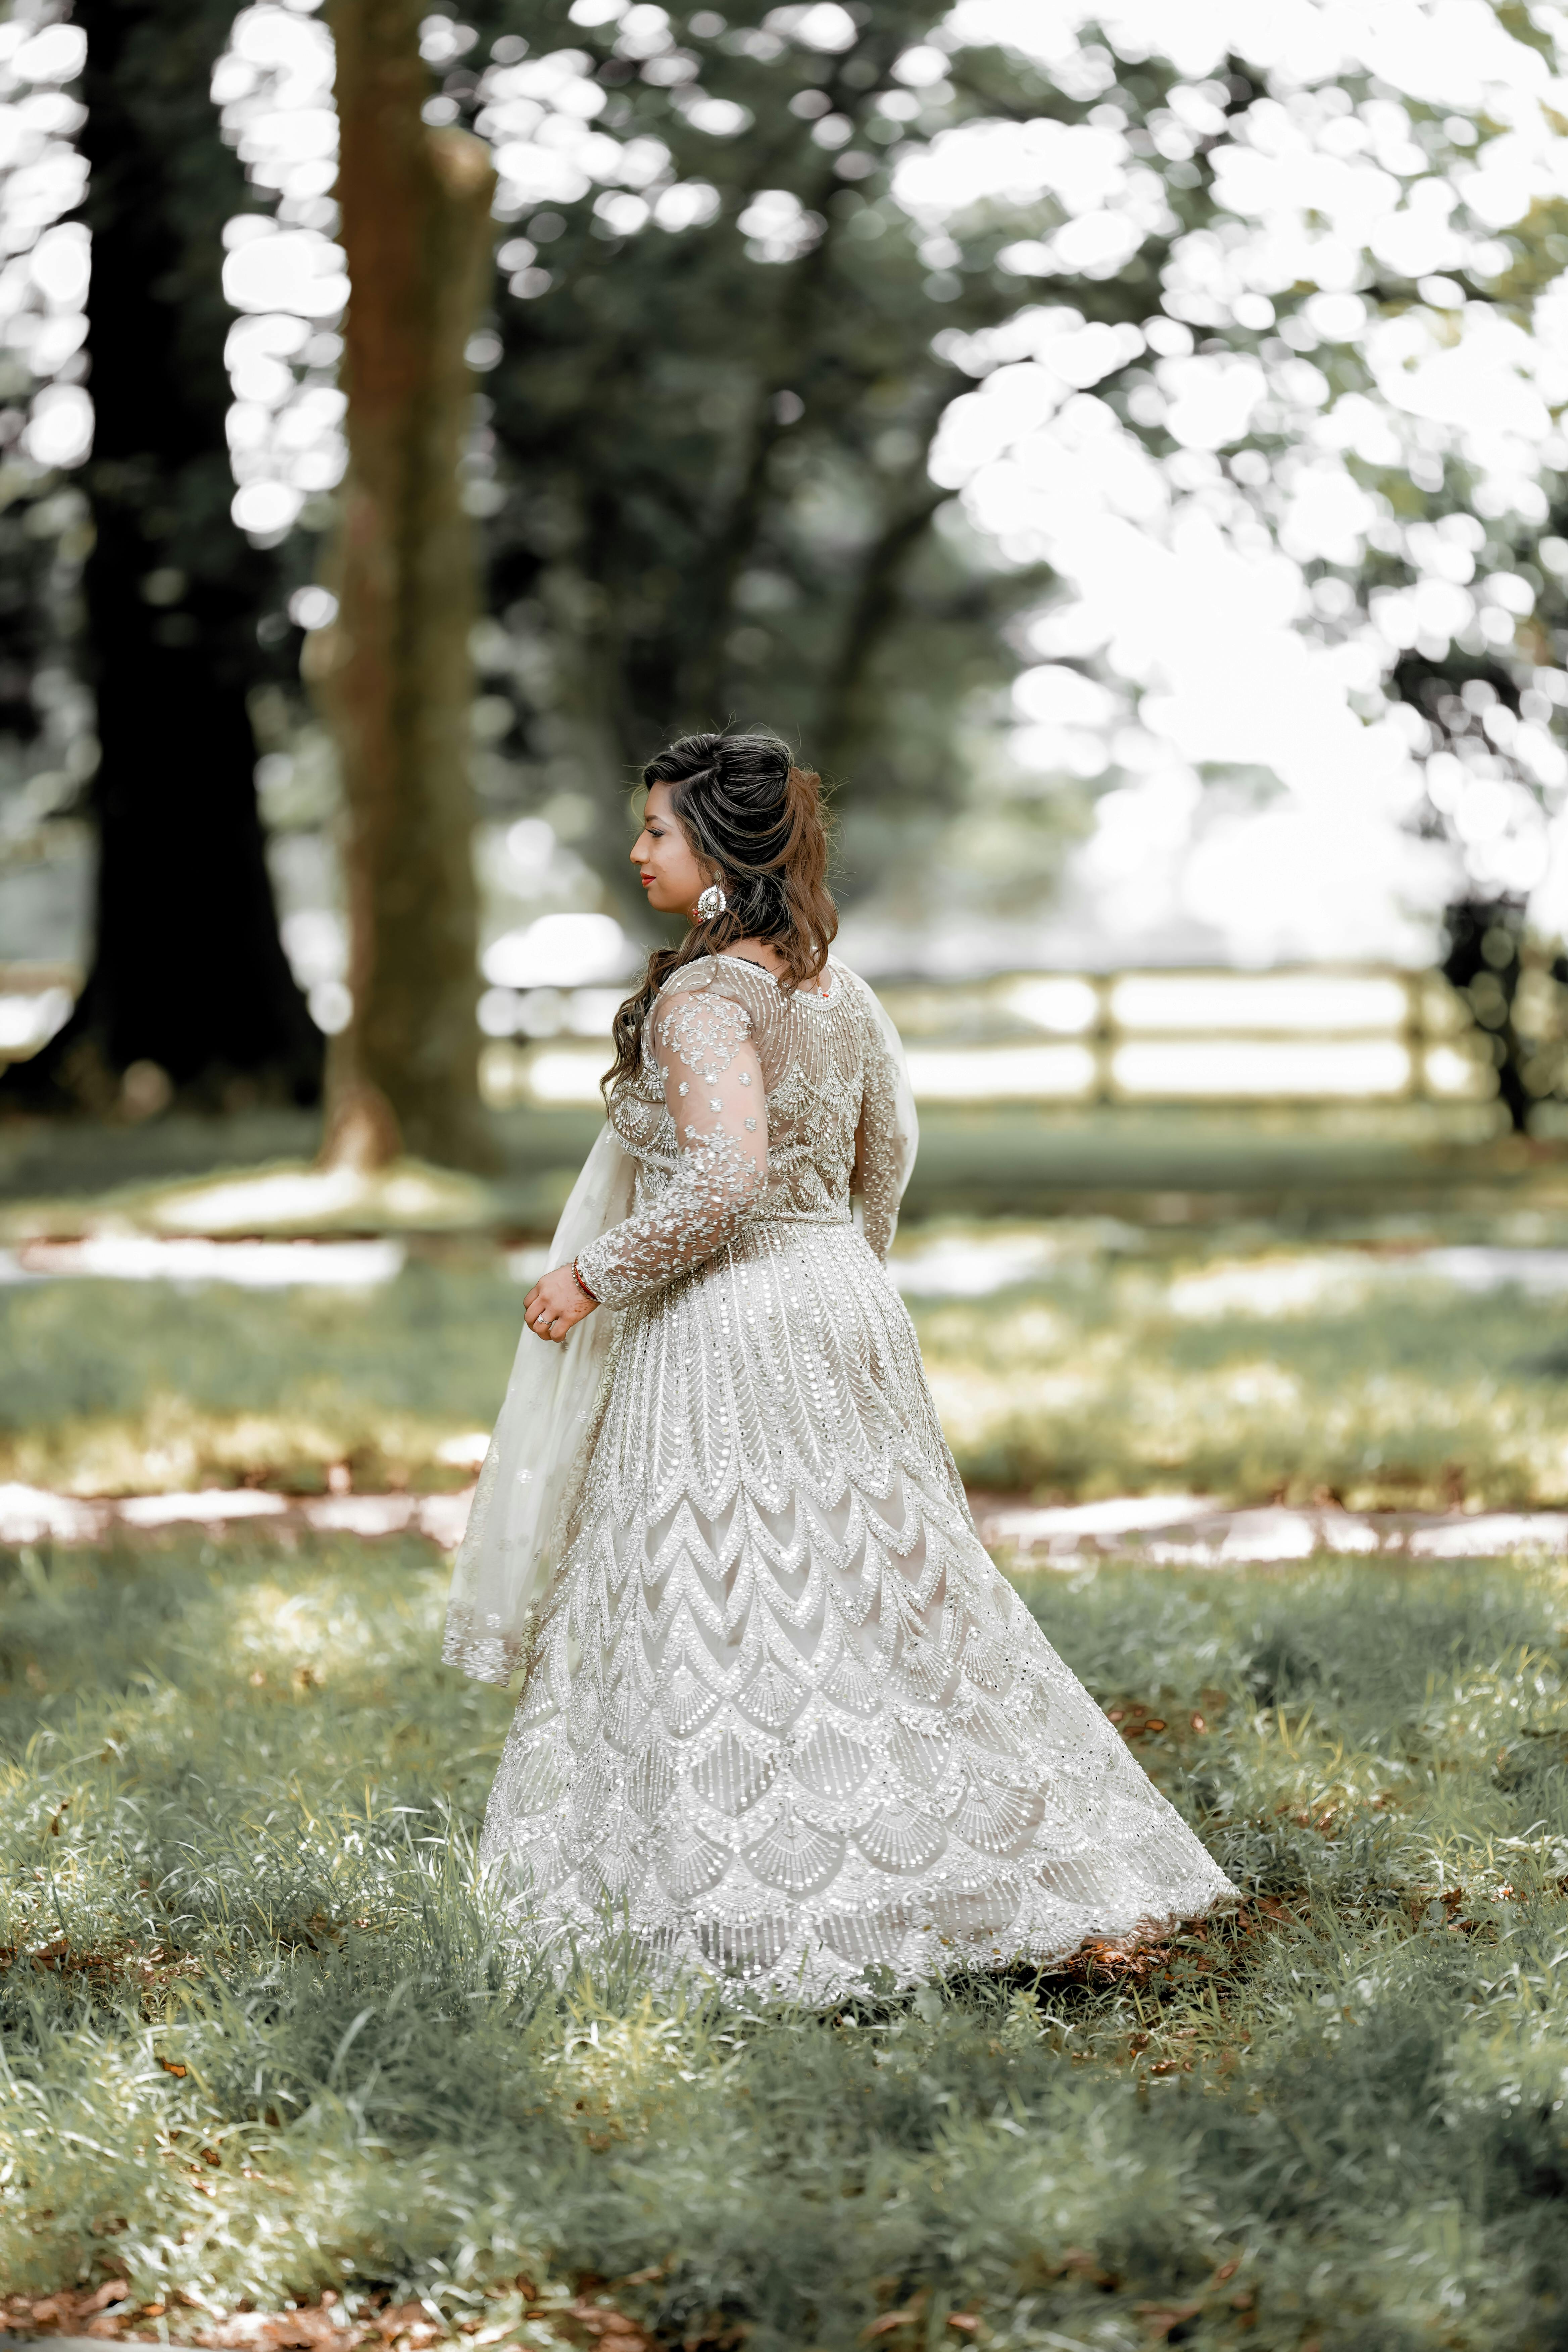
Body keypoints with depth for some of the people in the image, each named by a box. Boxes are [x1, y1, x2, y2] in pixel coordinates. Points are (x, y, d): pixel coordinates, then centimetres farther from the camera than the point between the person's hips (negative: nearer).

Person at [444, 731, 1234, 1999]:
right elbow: (889, 1150, 19)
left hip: (727, 1327, -9)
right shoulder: (837, 986, 10)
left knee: (728, 1621, 1)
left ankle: (767, 1905, 7)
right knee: (875, 1594, 14)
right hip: (845, 1308, 9)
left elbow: (723, 1176, -27)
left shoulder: (701, 998, -17)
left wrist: (595, 1274, -17)